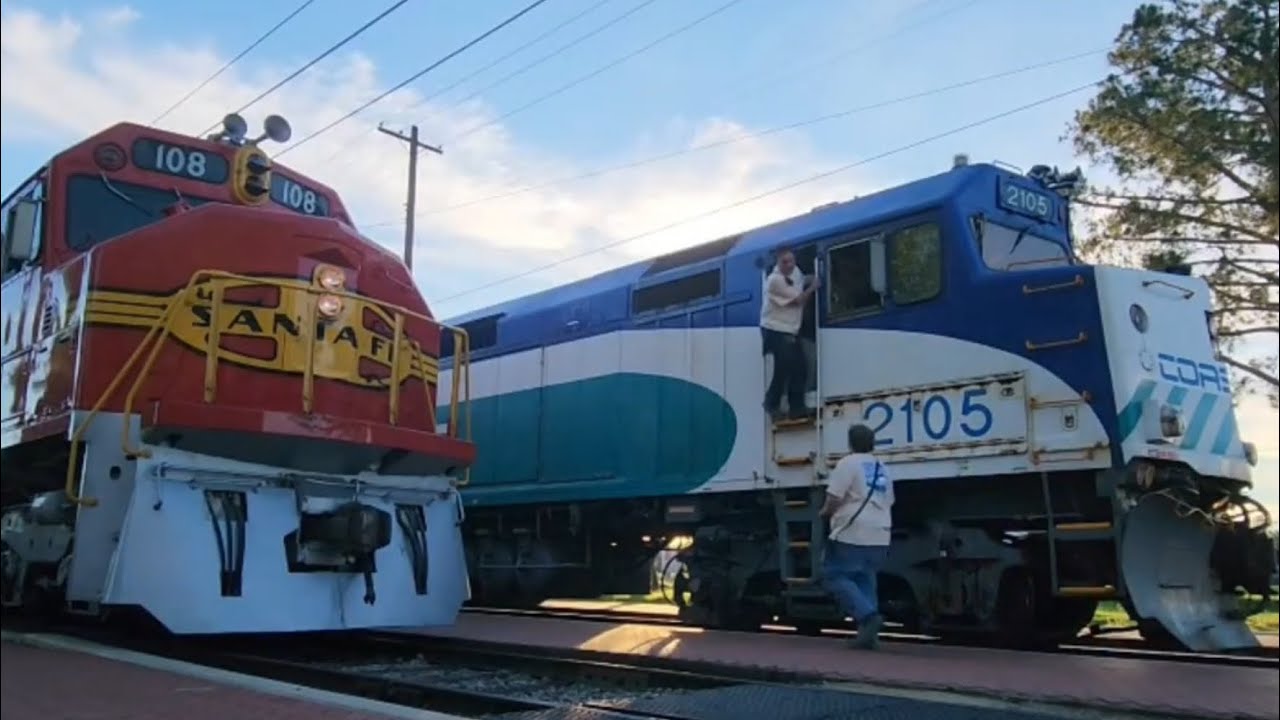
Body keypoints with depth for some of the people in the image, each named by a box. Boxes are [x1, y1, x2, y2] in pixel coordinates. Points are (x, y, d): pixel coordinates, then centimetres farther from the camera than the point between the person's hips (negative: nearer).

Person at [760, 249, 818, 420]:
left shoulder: (795, 273, 5)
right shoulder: (776, 279, -22)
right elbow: (798, 300, -17)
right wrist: (812, 288, -4)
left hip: (791, 330, 9)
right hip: (775, 330, -9)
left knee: (799, 366, 7)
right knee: (784, 368, -10)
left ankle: (796, 406, 14)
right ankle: (772, 404, 7)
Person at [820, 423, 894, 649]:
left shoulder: (848, 463, -7)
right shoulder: (882, 470, 18)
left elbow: (834, 499, -15)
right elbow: (887, 503, 24)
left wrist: (826, 512, 4)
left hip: (851, 535, -8)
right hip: (879, 537, 8)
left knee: (835, 577, -1)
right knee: (865, 580, 14)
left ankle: (868, 616, -18)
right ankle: (868, 633, 5)